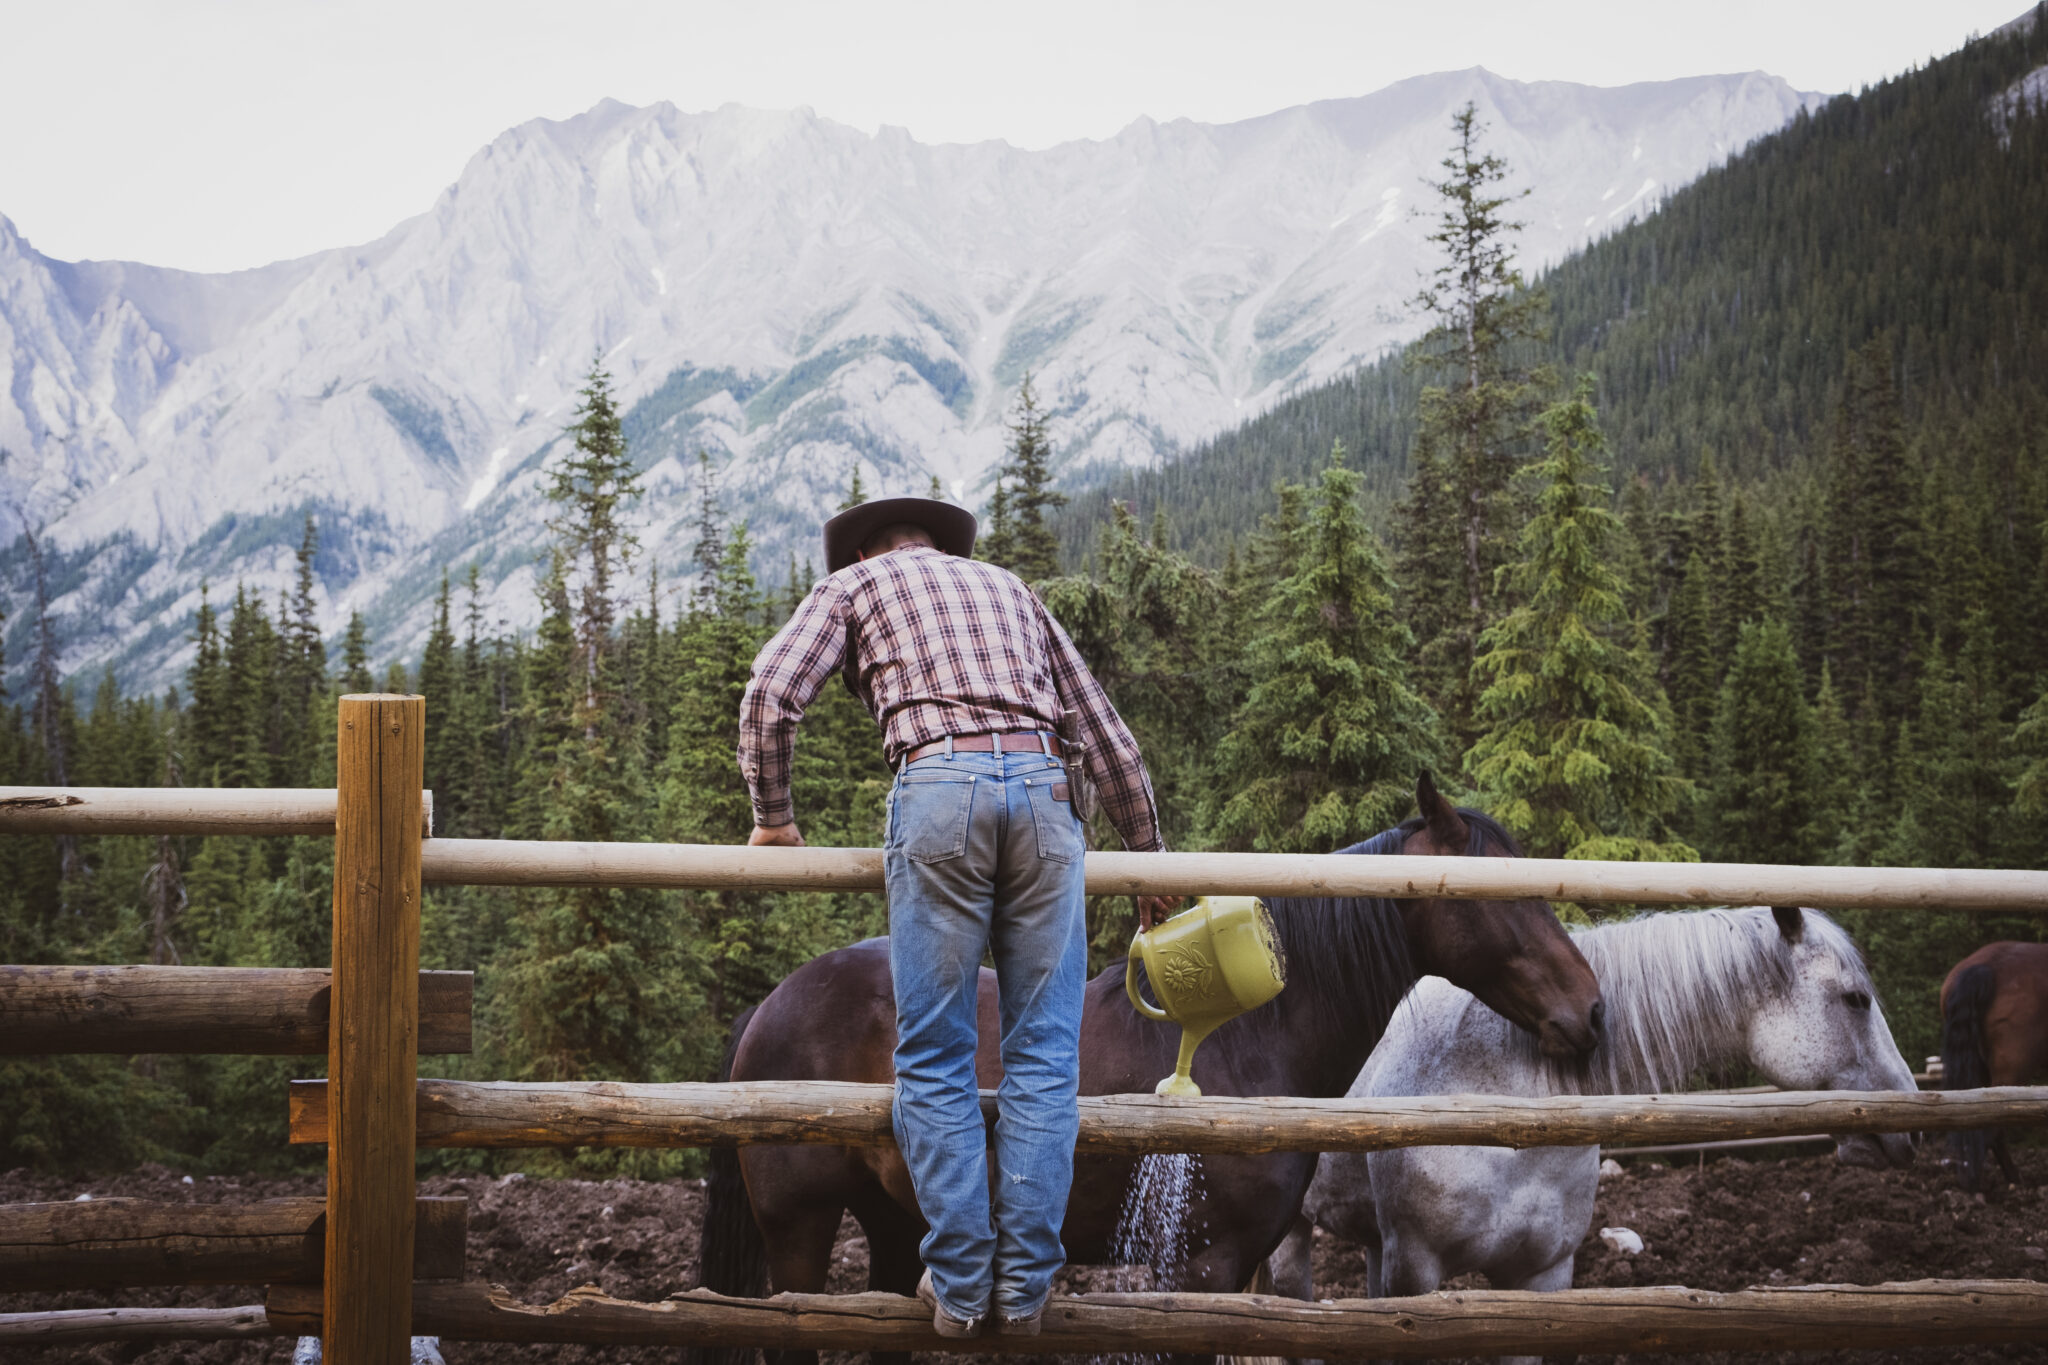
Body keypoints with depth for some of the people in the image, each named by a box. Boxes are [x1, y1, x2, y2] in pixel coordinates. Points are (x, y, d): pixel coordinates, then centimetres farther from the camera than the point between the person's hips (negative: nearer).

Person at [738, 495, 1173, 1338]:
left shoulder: (854, 582, 22)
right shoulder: (1008, 588, 33)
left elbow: (770, 694, 4)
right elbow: (1105, 734, 29)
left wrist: (773, 818, 17)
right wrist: (1147, 857, 37)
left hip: (937, 784, -3)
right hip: (1044, 788, 3)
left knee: (934, 1055, 3)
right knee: (1044, 1051, 6)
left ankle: (959, 1285, 3)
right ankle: (1024, 1284, 5)